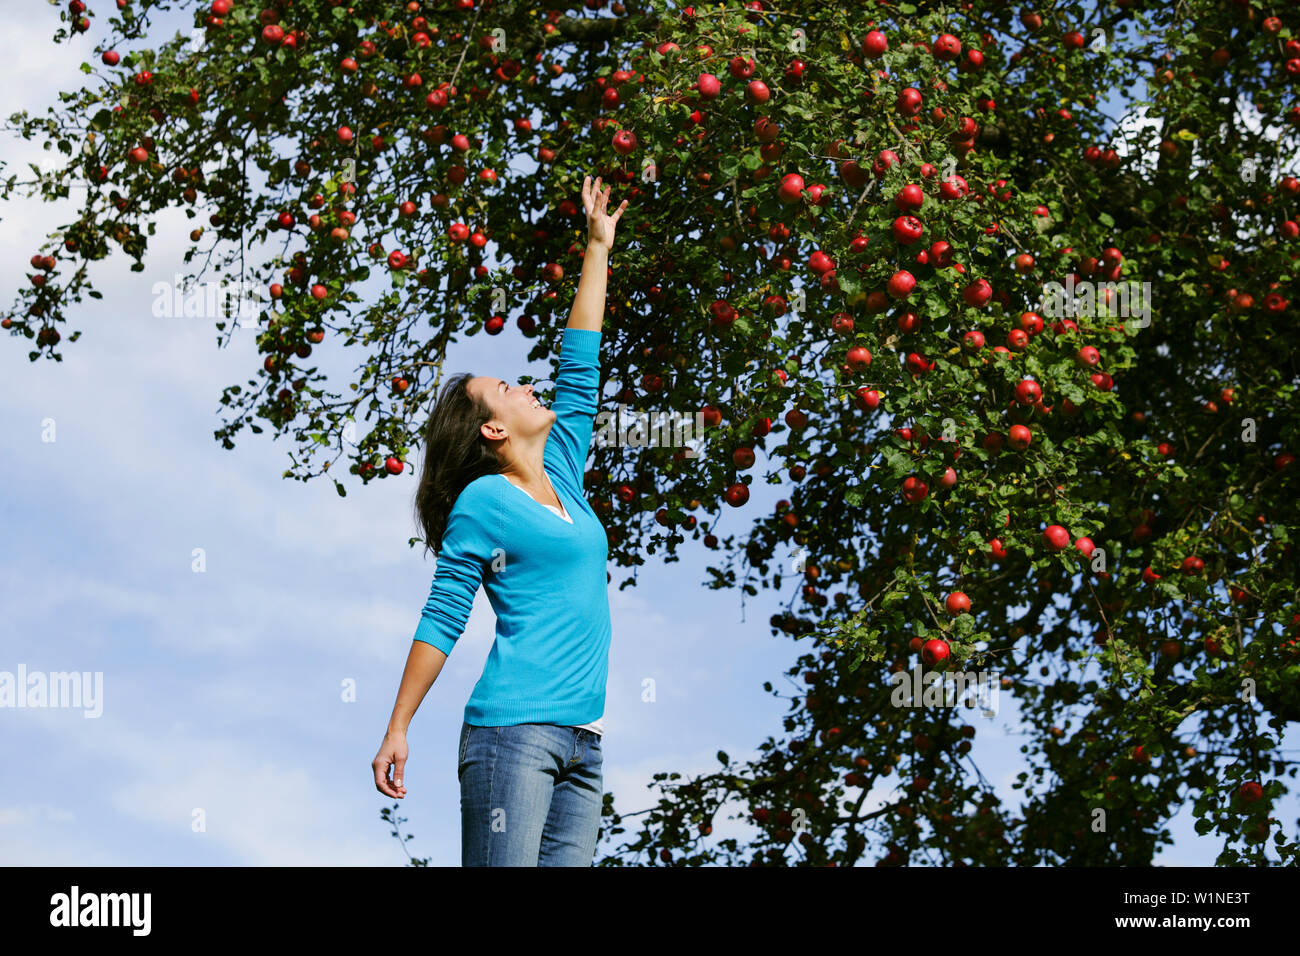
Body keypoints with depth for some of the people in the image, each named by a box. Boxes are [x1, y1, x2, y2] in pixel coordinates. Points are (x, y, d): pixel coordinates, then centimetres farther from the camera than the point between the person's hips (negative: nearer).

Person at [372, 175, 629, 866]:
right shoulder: (484, 502, -1)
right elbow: (442, 619, -1)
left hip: (582, 743, 7)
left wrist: (599, 246, 28)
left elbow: (580, 367, 24)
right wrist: (396, 730, -4)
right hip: (514, 731, -7)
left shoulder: (563, 477, 19)